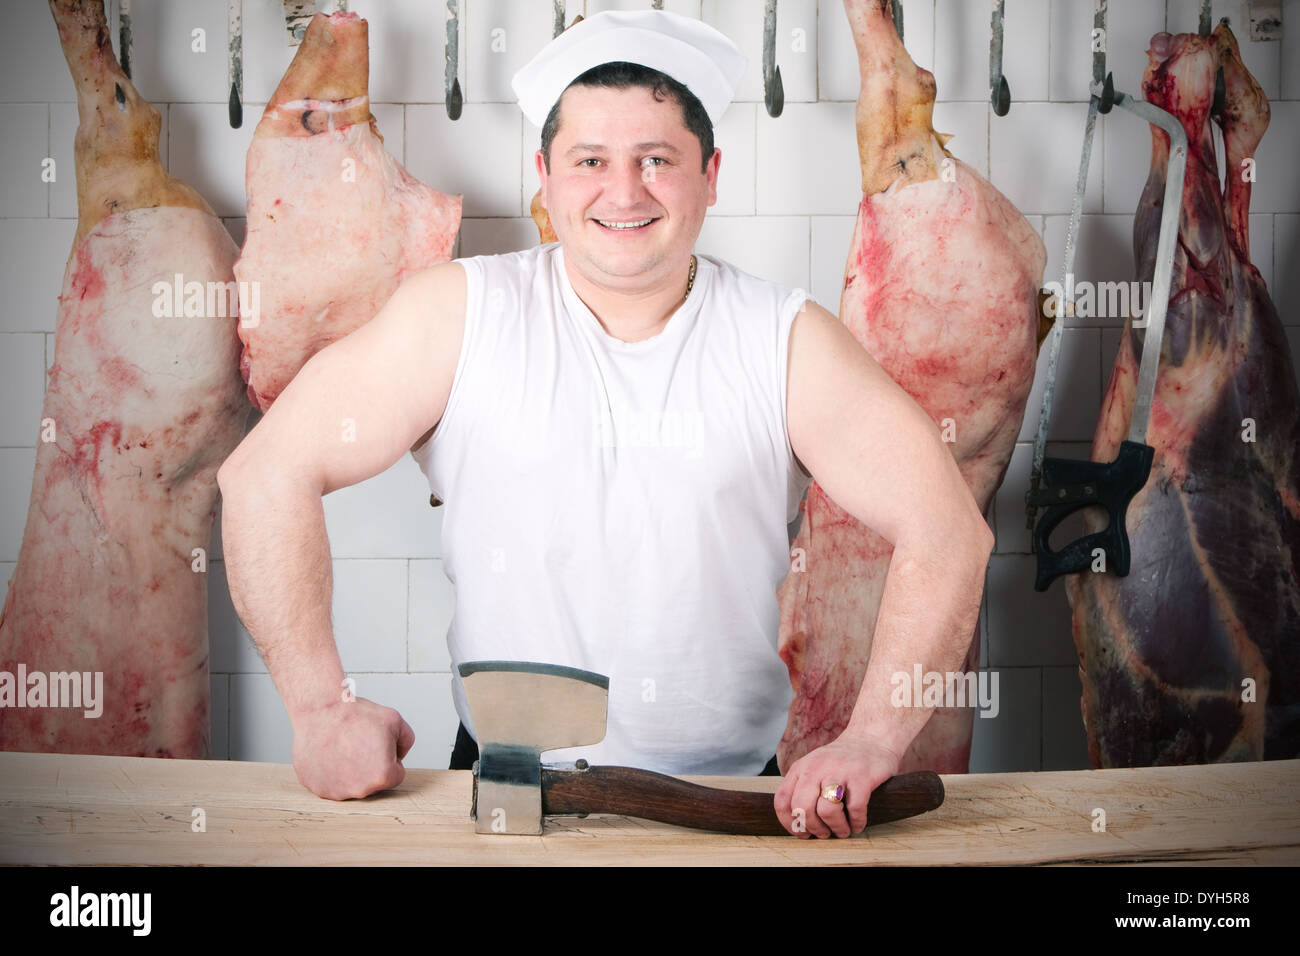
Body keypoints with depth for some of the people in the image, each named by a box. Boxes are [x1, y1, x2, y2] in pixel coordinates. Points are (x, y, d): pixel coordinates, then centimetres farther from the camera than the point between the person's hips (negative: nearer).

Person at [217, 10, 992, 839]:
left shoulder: (786, 341, 0)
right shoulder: (461, 314, -1)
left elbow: (948, 529, -5)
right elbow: (269, 474, -3)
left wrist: (873, 740, -19)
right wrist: (323, 706, -11)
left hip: (730, 794, 1)